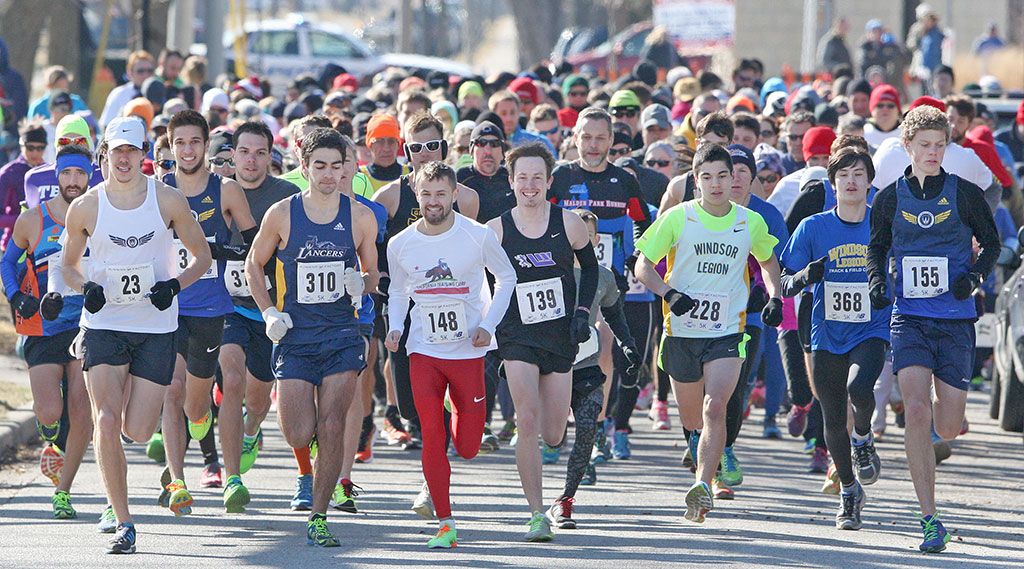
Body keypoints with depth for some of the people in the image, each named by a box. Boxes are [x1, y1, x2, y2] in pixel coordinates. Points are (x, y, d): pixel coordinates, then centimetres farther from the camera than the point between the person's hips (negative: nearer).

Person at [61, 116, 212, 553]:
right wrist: (86, 288, -9)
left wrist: (175, 285, -11)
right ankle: (122, 522, -8)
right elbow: (69, 266, 13)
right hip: (103, 324, 0)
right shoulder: (85, 208, -1)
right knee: (106, 422, -16)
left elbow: (201, 256, 8)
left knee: (137, 431, -2)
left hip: (156, 325, 0)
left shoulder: (168, 201, -2)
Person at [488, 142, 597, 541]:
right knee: (528, 422, -19)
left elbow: (589, 266, 14)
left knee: (553, 436, 2)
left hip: (561, 336, 1)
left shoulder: (568, 223, -1)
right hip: (517, 337, -1)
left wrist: (582, 311, 2)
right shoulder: (496, 230, -3)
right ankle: (537, 515, -14)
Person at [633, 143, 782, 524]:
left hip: (727, 334, -1)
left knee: (714, 408, -22)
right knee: (691, 418, 13)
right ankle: (701, 456, 45)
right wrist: (669, 295, -17)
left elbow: (767, 261, 23)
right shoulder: (677, 218, -4)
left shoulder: (751, 223, 2)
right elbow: (643, 266, 0)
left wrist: (774, 298, 6)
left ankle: (703, 487, -26)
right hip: (682, 332, 1)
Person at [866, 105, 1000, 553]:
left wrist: (974, 275, -6)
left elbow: (991, 242, 12)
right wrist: (876, 281, -1)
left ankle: (932, 433, 43)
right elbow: (877, 246, 18)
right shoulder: (890, 199, 4)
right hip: (909, 317, 0)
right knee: (916, 410, -17)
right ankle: (930, 519, -14)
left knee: (947, 427, 1)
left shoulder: (965, 194, 1)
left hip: (956, 319, 0)